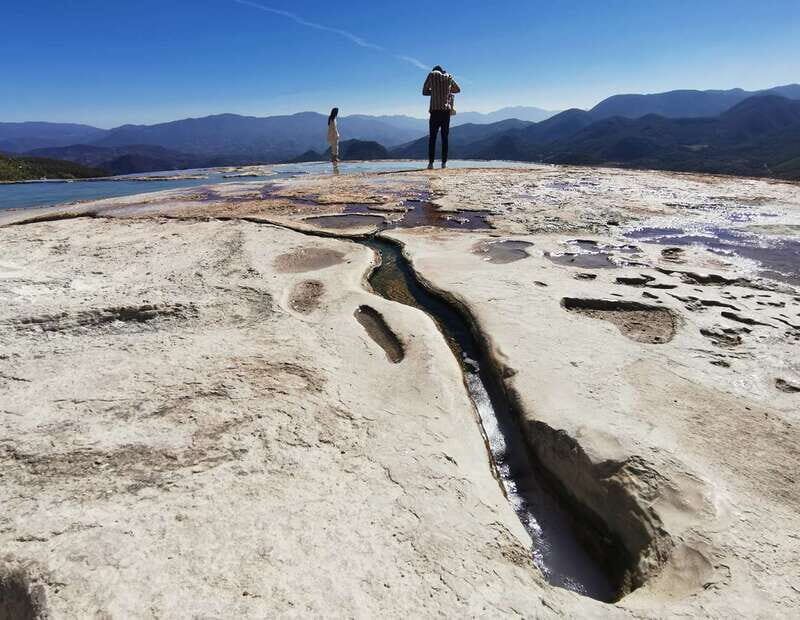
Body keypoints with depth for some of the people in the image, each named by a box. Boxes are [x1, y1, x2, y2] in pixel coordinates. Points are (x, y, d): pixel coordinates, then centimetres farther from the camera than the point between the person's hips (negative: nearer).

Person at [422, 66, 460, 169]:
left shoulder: (432, 75, 7)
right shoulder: (449, 77, 14)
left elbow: (424, 92, 11)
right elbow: (457, 89, 29)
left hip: (435, 110, -2)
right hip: (446, 111, 2)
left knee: (432, 137, -2)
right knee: (445, 137, 5)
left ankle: (431, 162, -9)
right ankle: (444, 162, 1)